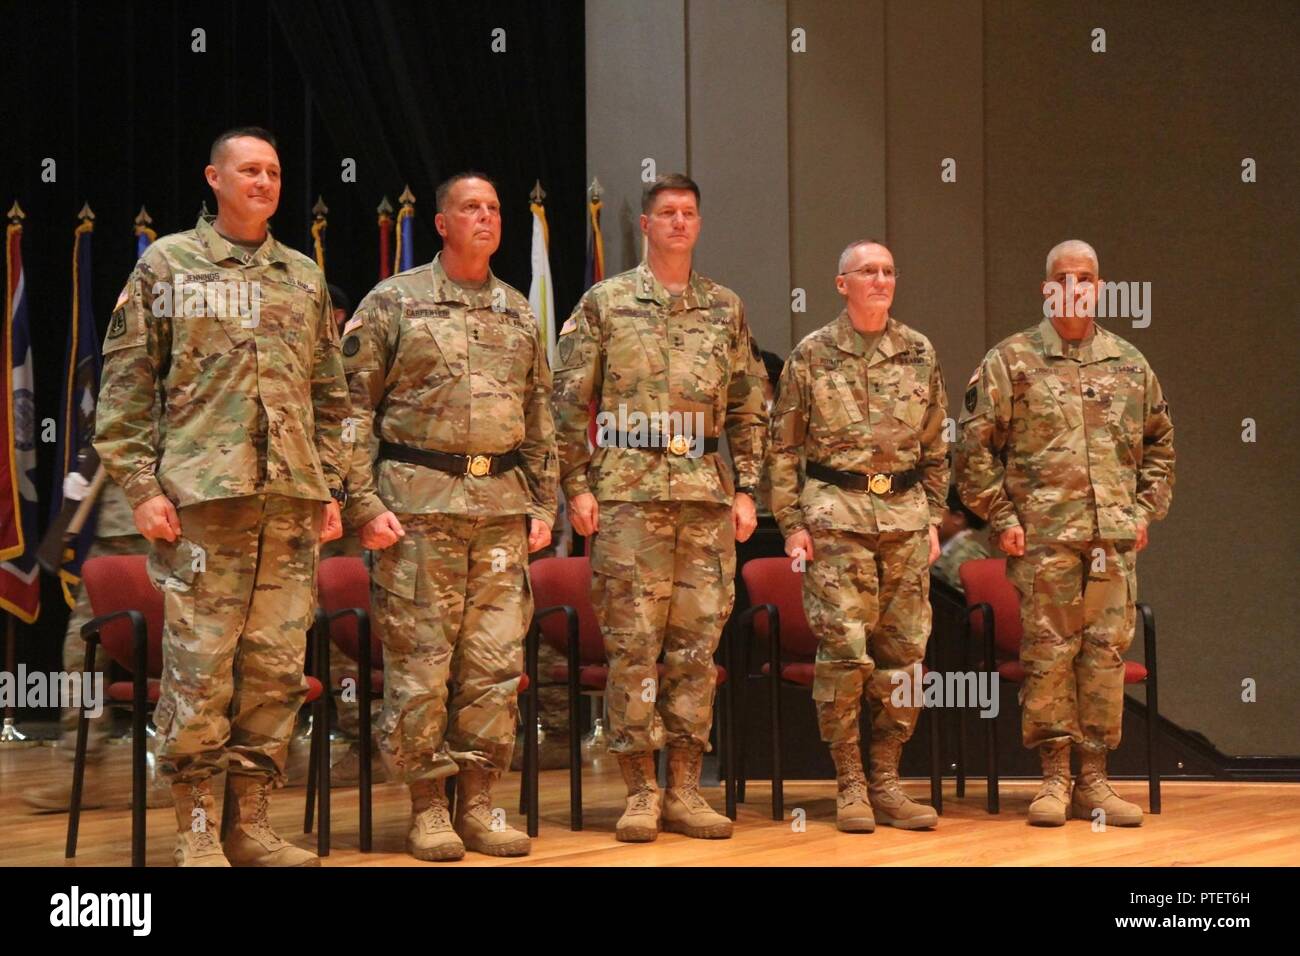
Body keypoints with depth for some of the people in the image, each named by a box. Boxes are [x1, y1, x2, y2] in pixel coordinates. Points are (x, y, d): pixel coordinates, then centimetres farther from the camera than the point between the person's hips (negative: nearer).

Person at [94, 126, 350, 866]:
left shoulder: (305, 279, 16)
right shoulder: (167, 266, 5)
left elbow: (330, 395, 19)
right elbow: (126, 388, 1)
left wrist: (331, 488, 12)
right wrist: (142, 486, -7)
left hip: (292, 500, 4)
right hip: (201, 497, -4)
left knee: (278, 666, 4)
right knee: (199, 665, -5)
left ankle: (254, 824, 11)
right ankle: (196, 831, 2)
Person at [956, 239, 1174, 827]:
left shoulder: (1128, 364, 14)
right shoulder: (1011, 361, 2)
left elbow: (1159, 442, 22)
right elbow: (975, 447, 0)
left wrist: (1145, 510, 12)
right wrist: (1002, 517, -5)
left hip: (1115, 537, 3)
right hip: (1043, 536, -3)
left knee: (1106, 652, 3)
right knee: (1049, 652, -3)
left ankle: (1094, 781, 9)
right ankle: (1053, 778, 5)